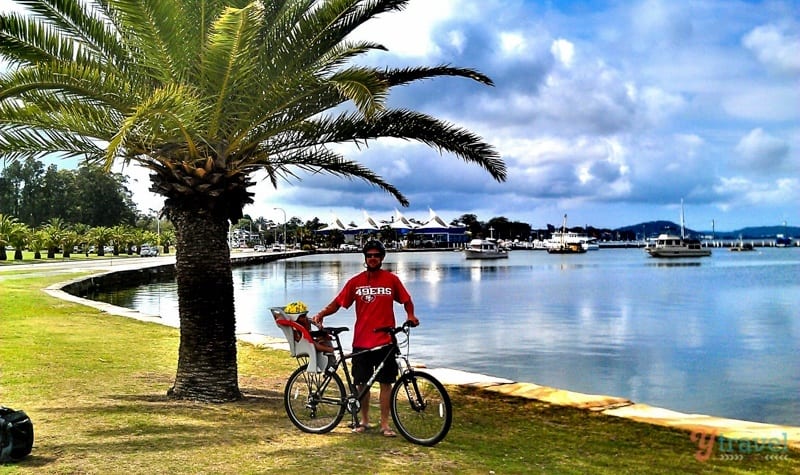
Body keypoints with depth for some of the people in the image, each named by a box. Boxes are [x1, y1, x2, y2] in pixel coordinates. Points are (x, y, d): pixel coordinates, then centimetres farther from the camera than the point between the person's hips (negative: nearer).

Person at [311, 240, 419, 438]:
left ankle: (385, 424, 14)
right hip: (361, 341, 1)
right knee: (362, 382, 9)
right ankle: (364, 420, 25)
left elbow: (406, 300, 8)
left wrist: (410, 315, -11)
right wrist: (321, 314, -13)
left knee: (386, 382, 4)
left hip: (385, 341, -1)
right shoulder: (355, 281, 2)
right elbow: (337, 303, 2)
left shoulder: (391, 280, 0)